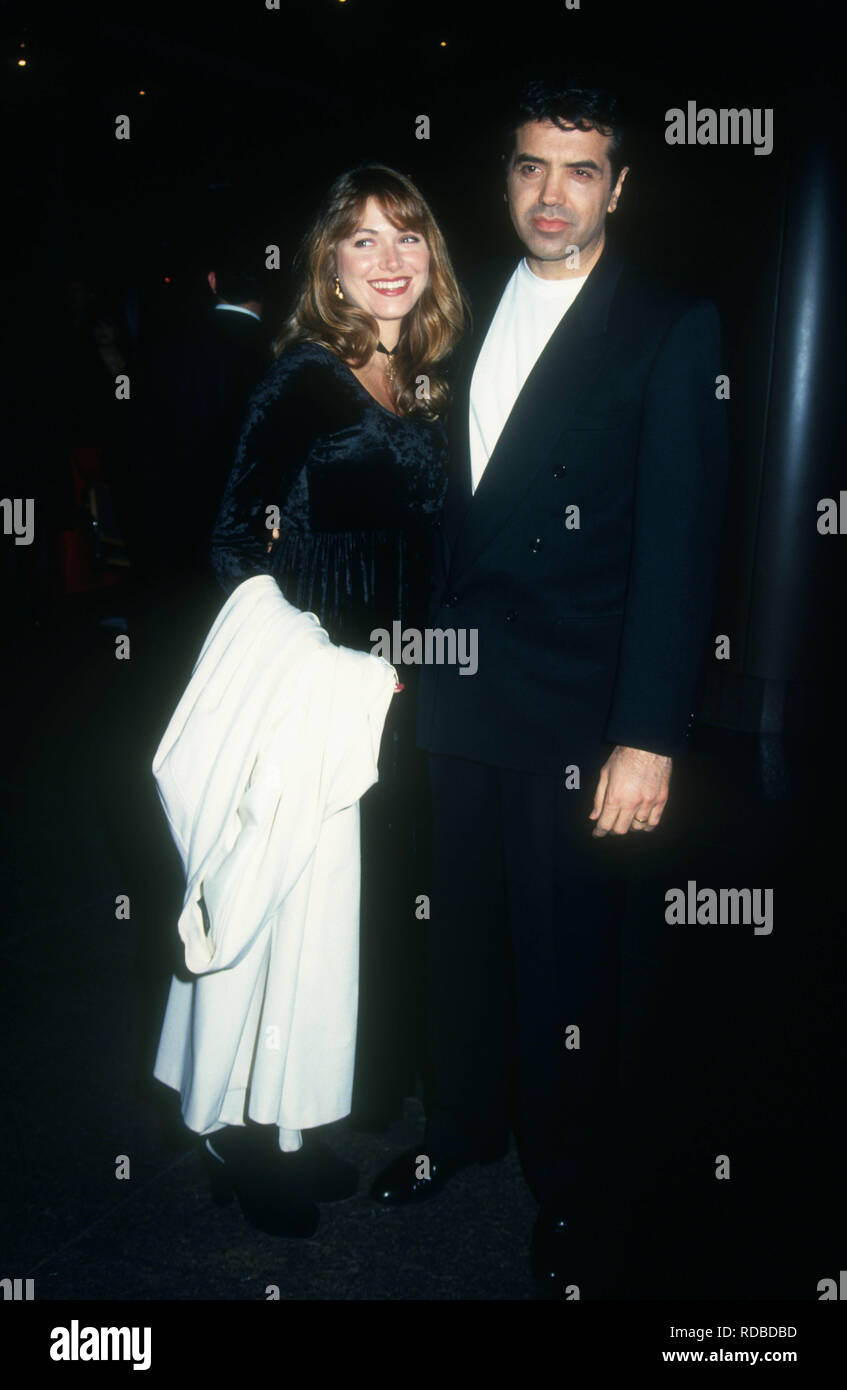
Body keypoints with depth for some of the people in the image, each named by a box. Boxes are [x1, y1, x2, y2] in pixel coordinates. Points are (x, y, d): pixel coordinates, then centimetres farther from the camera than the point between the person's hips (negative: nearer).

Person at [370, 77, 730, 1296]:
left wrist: (649, 735, -17)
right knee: (463, 926, 18)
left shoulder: (670, 329, -7)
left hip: (577, 708, -5)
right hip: (461, 686, 5)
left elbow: (678, 543, -13)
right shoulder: (473, 303, 10)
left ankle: (573, 1187, 29)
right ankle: (466, 1122, 41)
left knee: (567, 957, 6)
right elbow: (444, 487, 12)